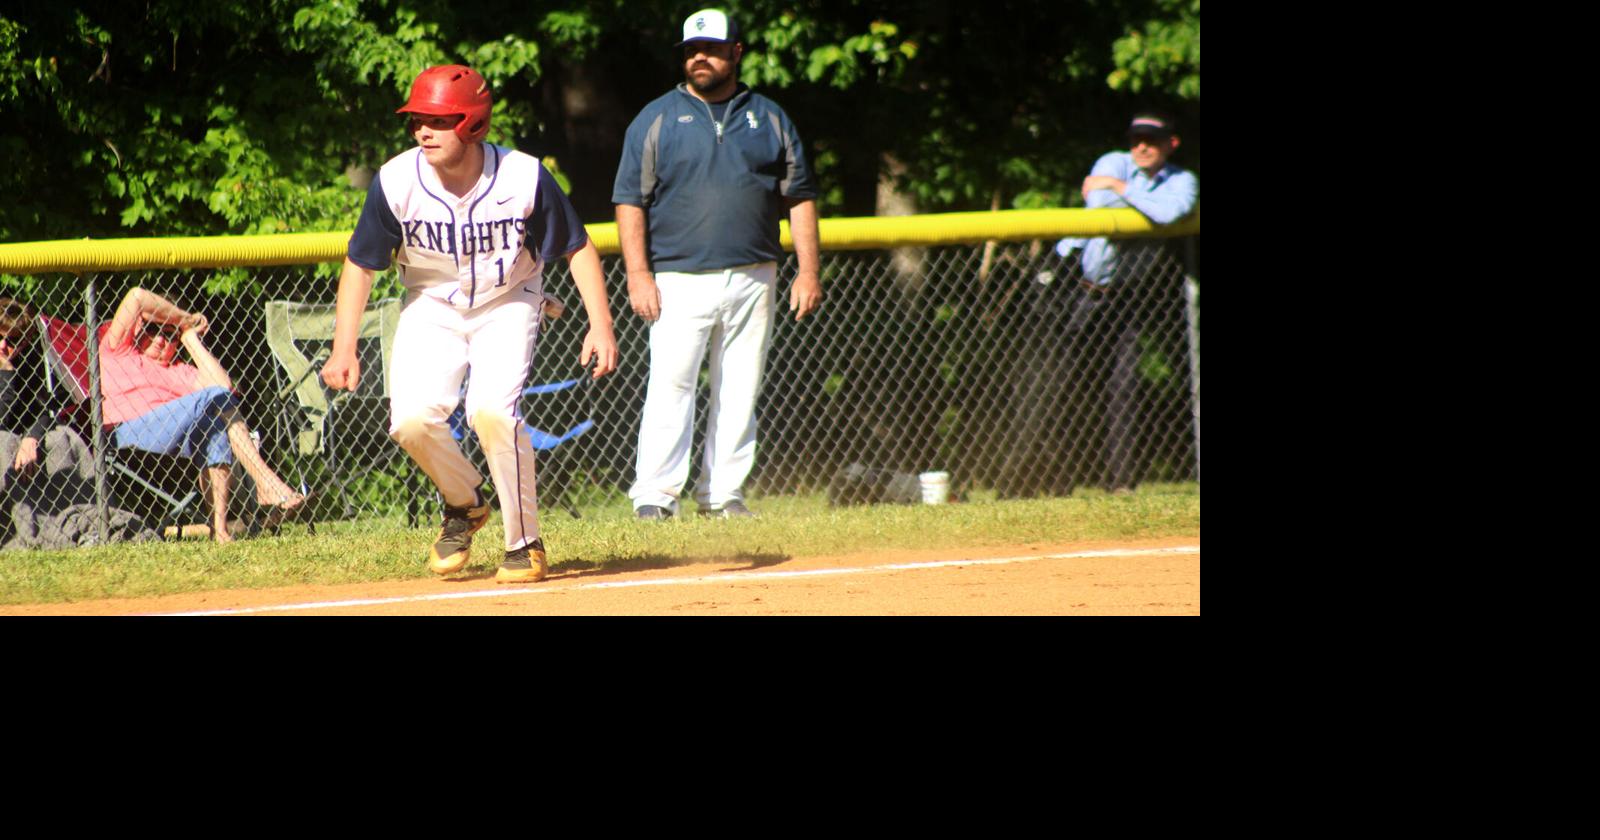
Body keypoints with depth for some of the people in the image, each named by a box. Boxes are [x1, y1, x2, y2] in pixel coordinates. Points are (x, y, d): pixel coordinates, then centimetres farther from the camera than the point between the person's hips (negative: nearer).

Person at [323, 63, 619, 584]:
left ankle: (525, 545, -7)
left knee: (492, 410, -25)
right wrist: (343, 348, -15)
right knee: (412, 420, -18)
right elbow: (360, 267, -8)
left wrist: (600, 326, -19)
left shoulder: (525, 179, -23)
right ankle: (464, 504, 15)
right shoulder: (396, 183, -20)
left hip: (507, 304, -2)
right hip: (432, 308, 2)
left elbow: (577, 248, -10)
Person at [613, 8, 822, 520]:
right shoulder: (657, 119, 6)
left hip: (753, 280, 3)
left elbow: (799, 197, 12)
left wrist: (808, 269, 2)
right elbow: (630, 201, 2)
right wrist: (638, 274, -9)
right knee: (670, 385, -12)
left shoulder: (769, 118, 13)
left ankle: (724, 494, 9)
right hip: (679, 280, -3)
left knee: (740, 391, 3)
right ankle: (654, 494, -11)